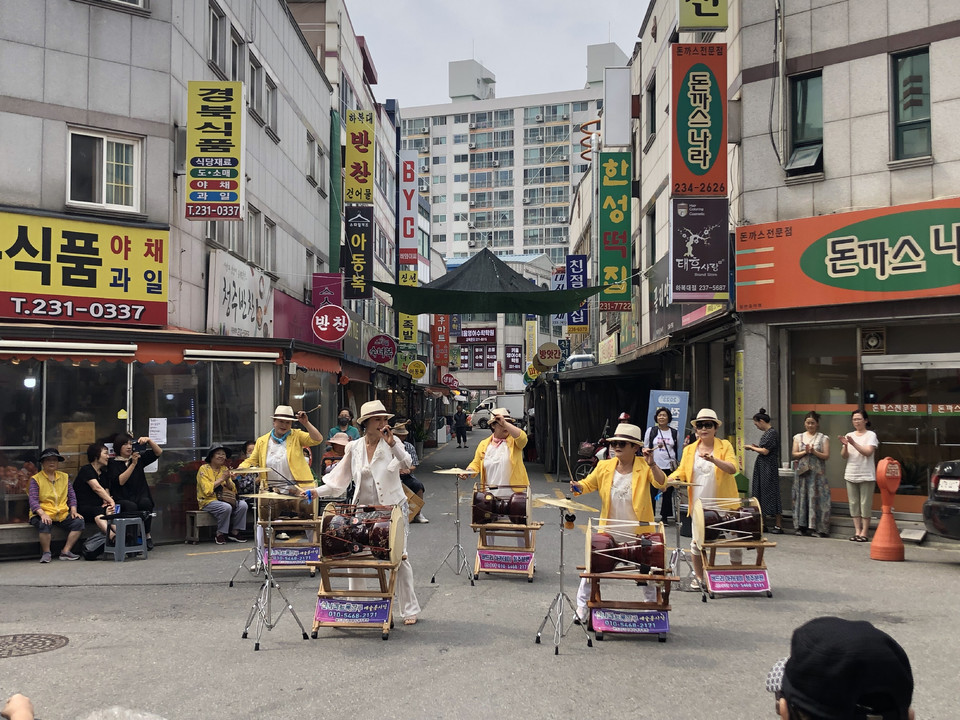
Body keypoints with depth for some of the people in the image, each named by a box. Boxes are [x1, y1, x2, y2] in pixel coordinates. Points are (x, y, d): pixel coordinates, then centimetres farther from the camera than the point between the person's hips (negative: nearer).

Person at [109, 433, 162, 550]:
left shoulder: (139, 458, 14)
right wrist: (133, 464, -15)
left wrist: (149, 440, -6)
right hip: (122, 500, -2)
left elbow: (159, 452, 10)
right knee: (131, 507, -35)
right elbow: (120, 481, -11)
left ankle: (147, 535, -15)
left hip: (141, 497, 2)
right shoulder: (114, 463, 4)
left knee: (145, 503, -31)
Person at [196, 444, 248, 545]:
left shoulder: (225, 469, 13)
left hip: (223, 499, 6)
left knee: (243, 505, -19)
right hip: (208, 501, -6)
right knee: (226, 507, -34)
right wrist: (222, 479, -17)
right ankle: (220, 534, -16)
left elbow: (232, 490, 8)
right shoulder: (204, 469, -5)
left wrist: (228, 480, -12)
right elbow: (207, 490, -18)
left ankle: (235, 532, -7)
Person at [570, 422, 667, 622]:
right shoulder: (604, 467, -3)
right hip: (609, 532, 2)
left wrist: (652, 464, -39)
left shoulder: (644, 467, -12)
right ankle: (581, 608, 22)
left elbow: (661, 484, -25)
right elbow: (588, 484, 7)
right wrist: (577, 486, -14)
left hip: (639, 532, -1)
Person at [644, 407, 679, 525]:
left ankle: (665, 517, 12)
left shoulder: (674, 432, 9)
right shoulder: (651, 430, 5)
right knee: (652, 492, -2)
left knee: (668, 492, 3)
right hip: (654, 466, -1)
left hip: (669, 467, 2)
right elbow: (645, 448, 8)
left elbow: (677, 450, 16)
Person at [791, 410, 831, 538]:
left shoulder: (823, 438, 4)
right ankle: (802, 526, 7)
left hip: (818, 473, -2)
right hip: (802, 472, 2)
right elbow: (794, 455, 5)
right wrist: (805, 452, -11)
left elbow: (826, 456, -2)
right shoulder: (798, 437, 11)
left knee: (816, 498, -6)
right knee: (802, 498, 2)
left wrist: (814, 452, -16)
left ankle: (817, 528, -4)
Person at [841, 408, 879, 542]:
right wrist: (845, 446, -13)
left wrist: (854, 443, -24)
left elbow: (868, 452, -16)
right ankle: (857, 531, 11)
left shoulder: (871, 435, -2)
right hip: (851, 474, 5)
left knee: (865, 504, -2)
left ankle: (864, 533, 2)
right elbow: (844, 456, 6)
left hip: (866, 475, -5)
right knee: (853, 503, 6)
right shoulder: (849, 435, 11)